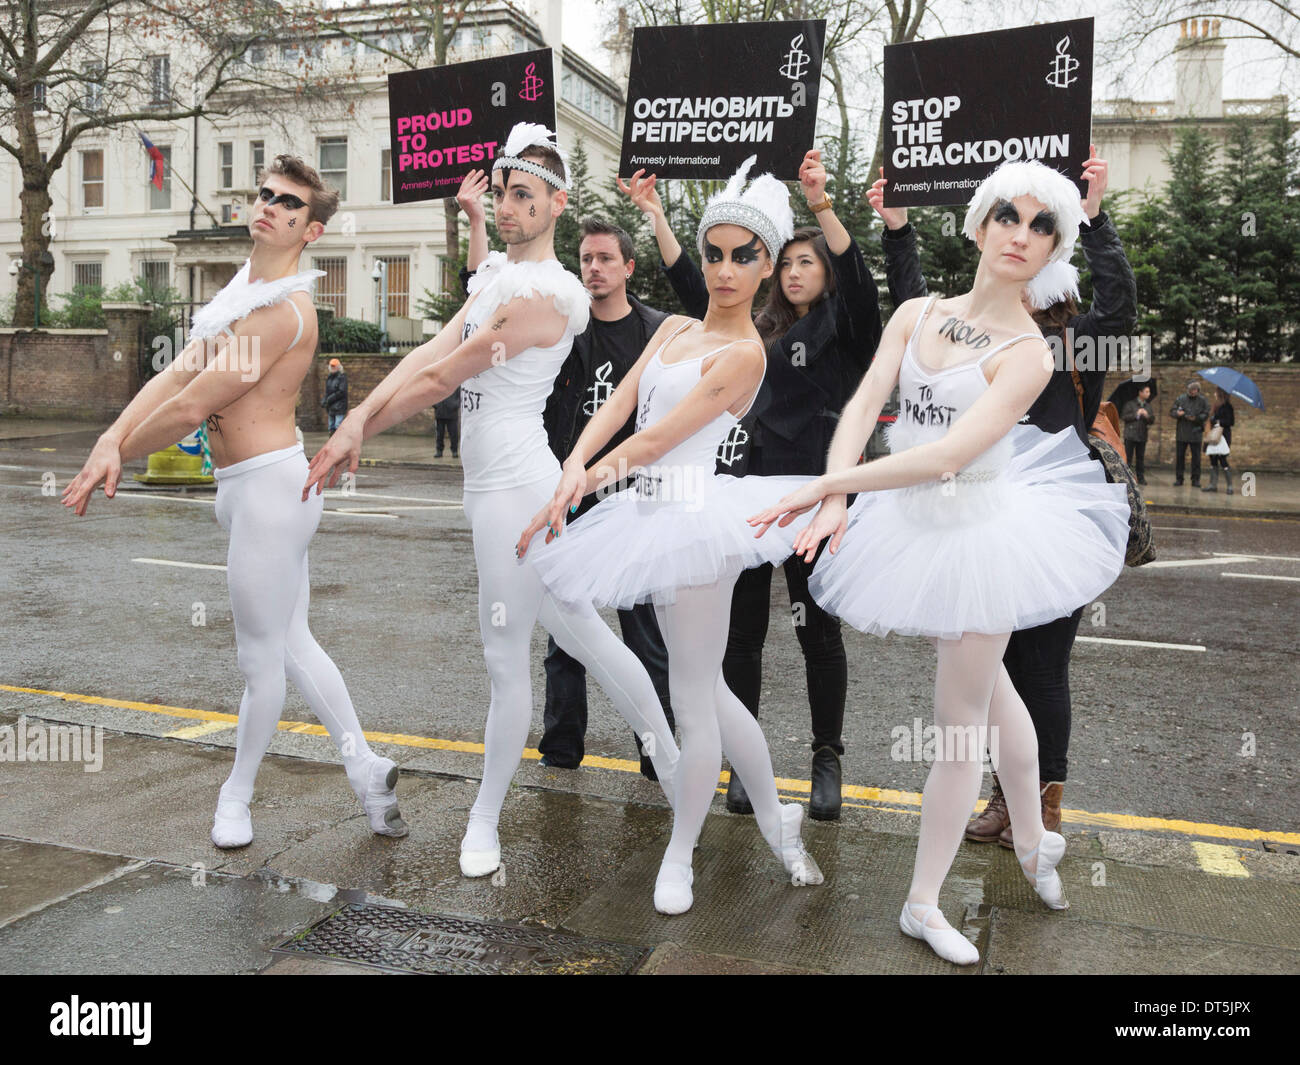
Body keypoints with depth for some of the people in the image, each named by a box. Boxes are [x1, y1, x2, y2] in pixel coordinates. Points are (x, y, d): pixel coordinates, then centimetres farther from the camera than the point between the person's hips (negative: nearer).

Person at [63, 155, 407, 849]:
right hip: (248, 486, 10)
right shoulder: (241, 292, 13)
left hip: (269, 485, -10)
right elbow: (176, 374, 5)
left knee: (260, 656, 7)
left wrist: (119, 454, -5)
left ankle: (237, 793, 27)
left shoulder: (284, 310, -18)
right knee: (290, 642, 16)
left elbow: (191, 408, -18)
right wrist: (110, 442, -7)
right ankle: (364, 766, 25)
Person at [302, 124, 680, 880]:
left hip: (515, 485, -10)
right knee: (584, 635, 16)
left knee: (507, 659, 1)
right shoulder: (498, 273, 15)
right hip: (494, 483, 10)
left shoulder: (549, 294, -14)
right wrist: (359, 418, -11)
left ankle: (486, 819, 17)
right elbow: (432, 352, 3)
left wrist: (359, 433, -7)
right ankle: (674, 768, 29)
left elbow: (443, 379, -14)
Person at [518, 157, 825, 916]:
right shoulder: (675, 328, 14)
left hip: (693, 516, -8)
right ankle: (776, 817, 34)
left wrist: (584, 483, -11)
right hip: (653, 514, 8)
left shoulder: (745, 352, -10)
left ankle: (680, 853, 22)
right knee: (707, 688, 17)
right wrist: (573, 470, -12)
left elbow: (659, 438, -13)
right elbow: (619, 406, 4)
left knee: (694, 700, 4)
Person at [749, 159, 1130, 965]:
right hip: (914, 524, 5)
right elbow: (863, 406, -11)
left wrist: (827, 485, -32)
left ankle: (924, 904, 19)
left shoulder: (1026, 353, -17)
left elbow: (948, 455, -29)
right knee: (989, 683, 22)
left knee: (961, 721, 4)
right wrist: (837, 495, -30)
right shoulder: (916, 314, 0)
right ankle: (1034, 839, 45)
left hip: (979, 529, -5)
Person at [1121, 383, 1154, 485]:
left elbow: (1152, 420, 6)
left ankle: (1141, 477, 11)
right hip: (1130, 435, -4)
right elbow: (1124, 416, -10)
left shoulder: (1148, 405, 12)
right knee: (1128, 457, -4)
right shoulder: (1130, 403, -2)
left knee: (1140, 457, 7)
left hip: (1142, 436, 4)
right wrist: (1136, 414, -15)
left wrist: (1147, 416, -15)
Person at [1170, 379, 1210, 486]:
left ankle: (1195, 479, 10)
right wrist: (1177, 413, -15)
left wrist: (1196, 418, -18)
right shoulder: (1180, 399, 5)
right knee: (1180, 456, 5)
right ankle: (1179, 478, 13)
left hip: (1196, 433, -1)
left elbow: (1206, 415, -1)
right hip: (1181, 432, 1)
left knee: (1196, 457, 2)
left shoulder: (1203, 400, 2)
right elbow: (1172, 410, 7)